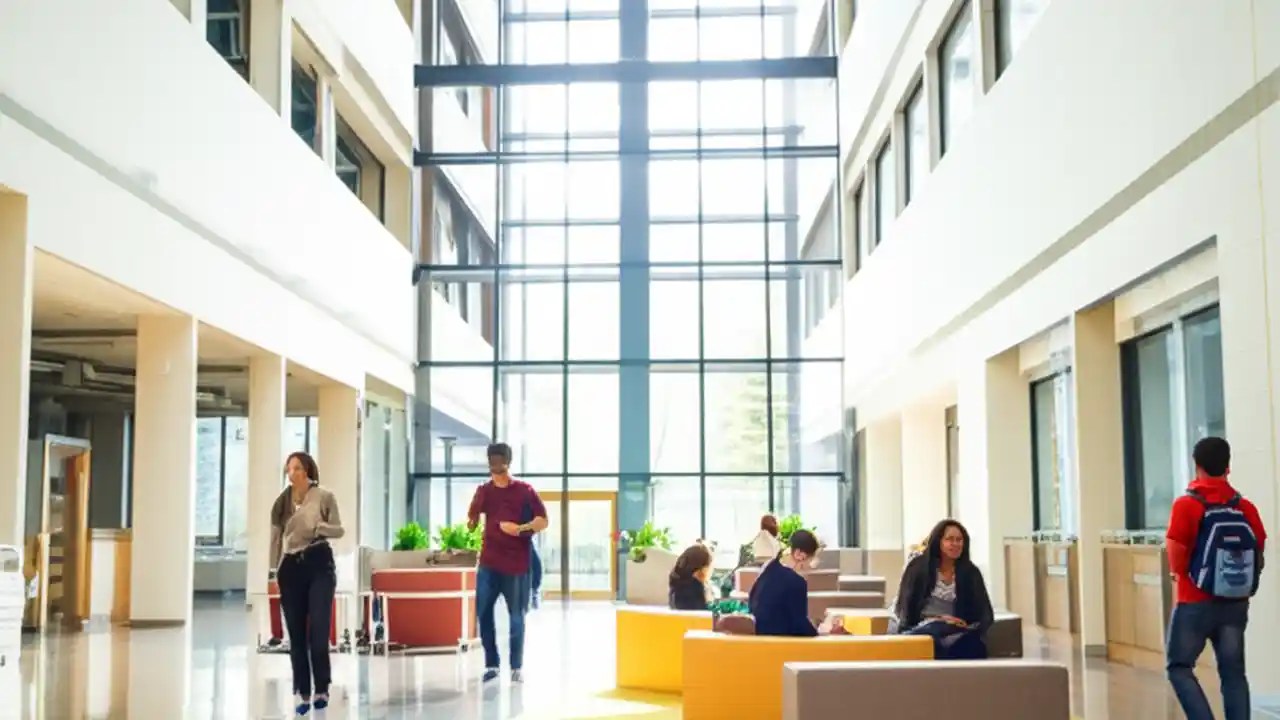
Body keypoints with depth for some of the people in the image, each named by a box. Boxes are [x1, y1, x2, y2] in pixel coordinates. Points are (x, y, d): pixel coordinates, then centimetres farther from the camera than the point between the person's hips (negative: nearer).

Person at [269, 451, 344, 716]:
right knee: (296, 634, 4)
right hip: (291, 568, 3)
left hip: (319, 565, -3)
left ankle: (321, 690, 0)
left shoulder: (324, 497, -1)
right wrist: (273, 571, 5)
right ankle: (303, 693, 10)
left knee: (318, 630, -10)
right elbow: (275, 537, 8)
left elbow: (339, 530, -1)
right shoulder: (282, 502, 8)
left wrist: (318, 527, -20)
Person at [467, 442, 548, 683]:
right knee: (483, 613, -2)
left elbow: (543, 521, -4)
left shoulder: (525, 490, -2)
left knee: (517, 617, 3)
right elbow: (472, 519, 20)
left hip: (517, 563, -3)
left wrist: (521, 528, -19)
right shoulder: (483, 491, 8)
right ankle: (491, 664, 9)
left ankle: (516, 667, 12)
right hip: (489, 562, 3)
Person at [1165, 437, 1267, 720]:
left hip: (1196, 603, -4)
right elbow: (1258, 553, 5)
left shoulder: (1186, 505, -11)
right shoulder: (1246, 507, 2)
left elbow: (1176, 555, -12)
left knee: (1179, 667, 6)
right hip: (1236, 603, 4)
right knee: (1233, 672, 9)